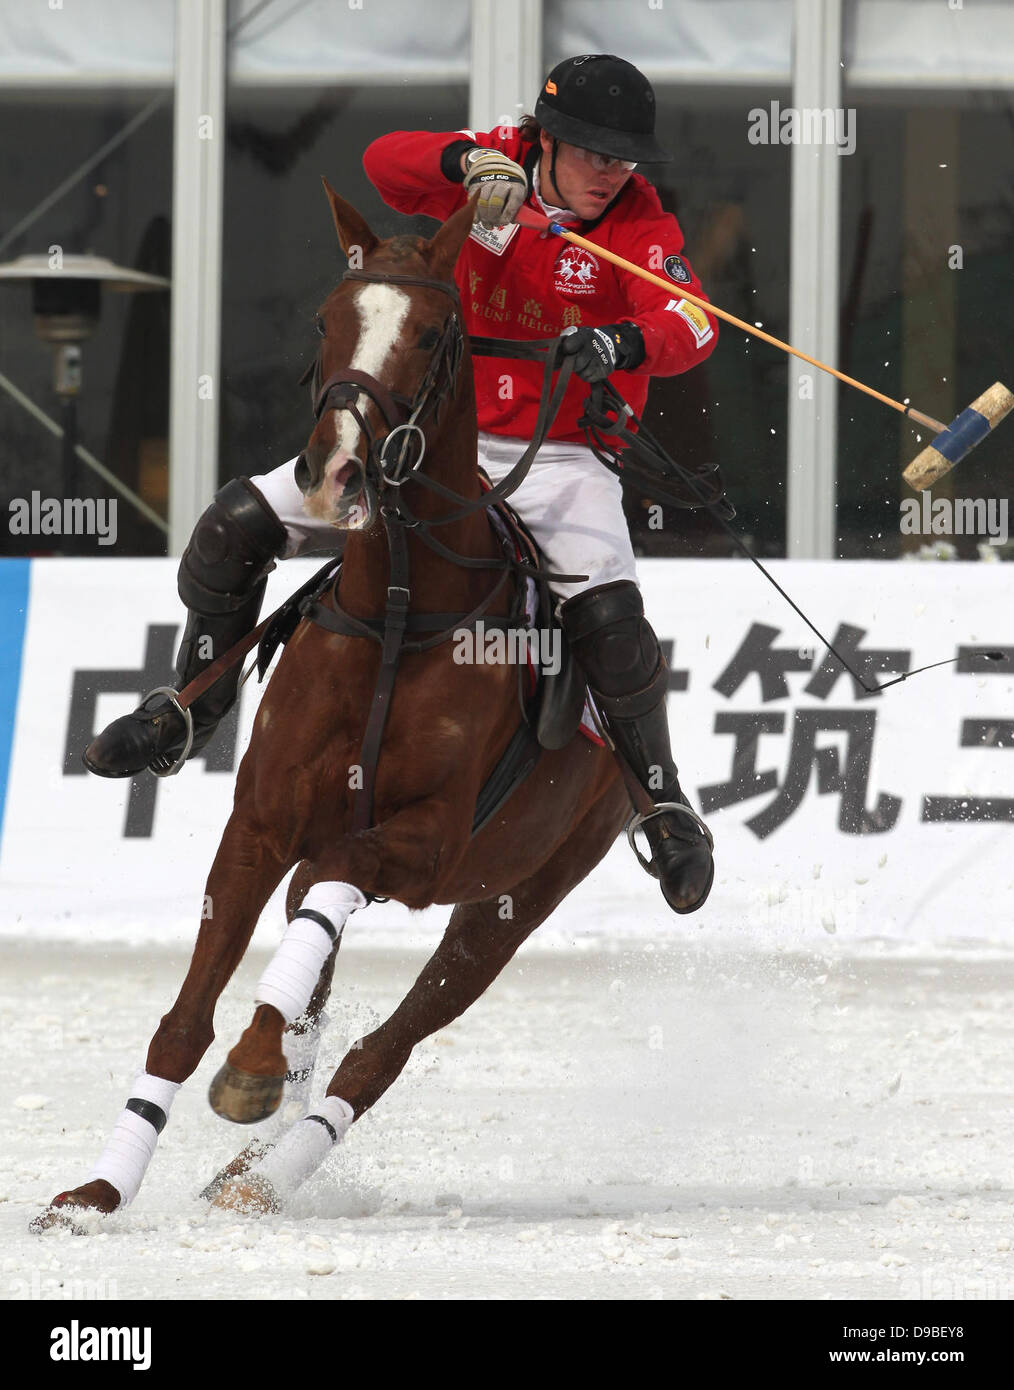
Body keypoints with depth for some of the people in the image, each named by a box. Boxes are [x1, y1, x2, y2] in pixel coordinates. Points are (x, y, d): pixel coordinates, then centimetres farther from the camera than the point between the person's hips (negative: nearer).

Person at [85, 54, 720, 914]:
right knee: (238, 526, -6)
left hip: (560, 461, -3)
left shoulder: (641, 224, -11)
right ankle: (193, 707, 16)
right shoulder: (500, 168, -3)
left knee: (608, 617, -29)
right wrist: (468, 163, -38)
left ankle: (658, 796, -5)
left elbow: (692, 325, -27)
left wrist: (624, 344, -49)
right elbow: (386, 164, -18)